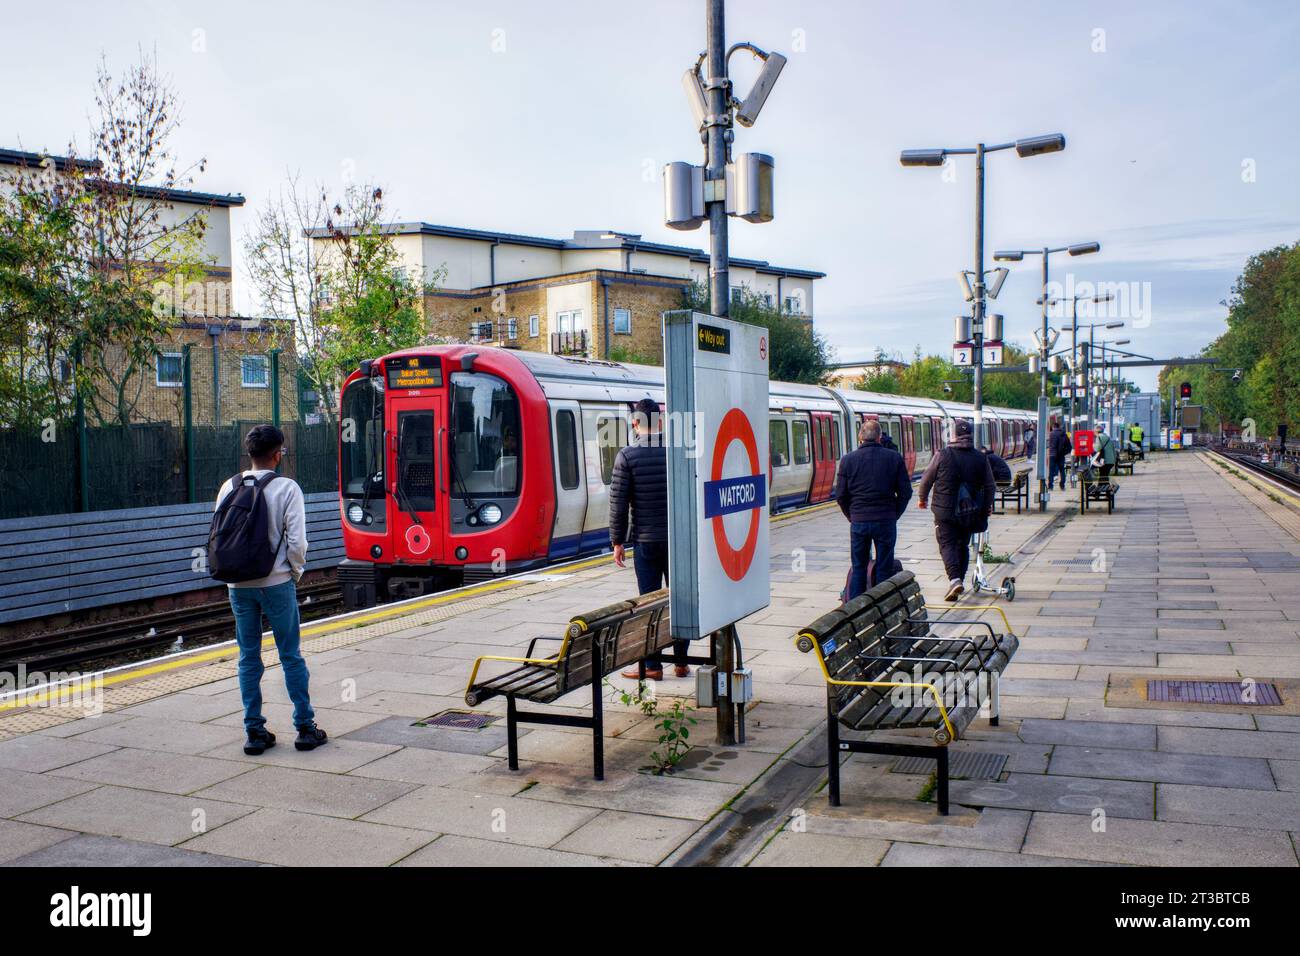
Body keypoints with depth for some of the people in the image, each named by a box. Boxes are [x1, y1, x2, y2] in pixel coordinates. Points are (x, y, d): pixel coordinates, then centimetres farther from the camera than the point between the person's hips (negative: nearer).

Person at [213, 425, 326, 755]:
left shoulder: (229, 488, 3)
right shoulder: (287, 488, -10)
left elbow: (218, 535, 4)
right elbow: (296, 542, -13)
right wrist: (296, 571, 4)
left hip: (238, 585, 4)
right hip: (276, 583, -4)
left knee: (248, 657, 10)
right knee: (290, 655, 6)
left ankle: (255, 732, 13)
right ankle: (305, 728, 10)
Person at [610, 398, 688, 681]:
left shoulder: (627, 455, -8)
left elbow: (618, 502, -7)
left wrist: (618, 542, 1)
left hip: (645, 540, -2)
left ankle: (652, 666, 9)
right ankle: (681, 663, 18)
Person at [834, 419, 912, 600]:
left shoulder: (848, 459, -1)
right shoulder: (894, 458, -1)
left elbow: (840, 495, 0)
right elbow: (905, 492, -1)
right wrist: (894, 515, 10)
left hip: (858, 522, 1)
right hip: (886, 521, -1)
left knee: (858, 568, 11)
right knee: (884, 569, 7)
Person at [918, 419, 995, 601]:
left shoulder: (942, 456, -10)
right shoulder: (981, 458, 0)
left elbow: (927, 479, -1)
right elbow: (990, 485, 7)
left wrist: (922, 497, 18)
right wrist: (988, 506, 22)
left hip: (945, 511, -3)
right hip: (970, 512, 3)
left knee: (947, 545, 0)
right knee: (963, 545, 18)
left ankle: (954, 579, -19)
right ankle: (960, 580, 24)